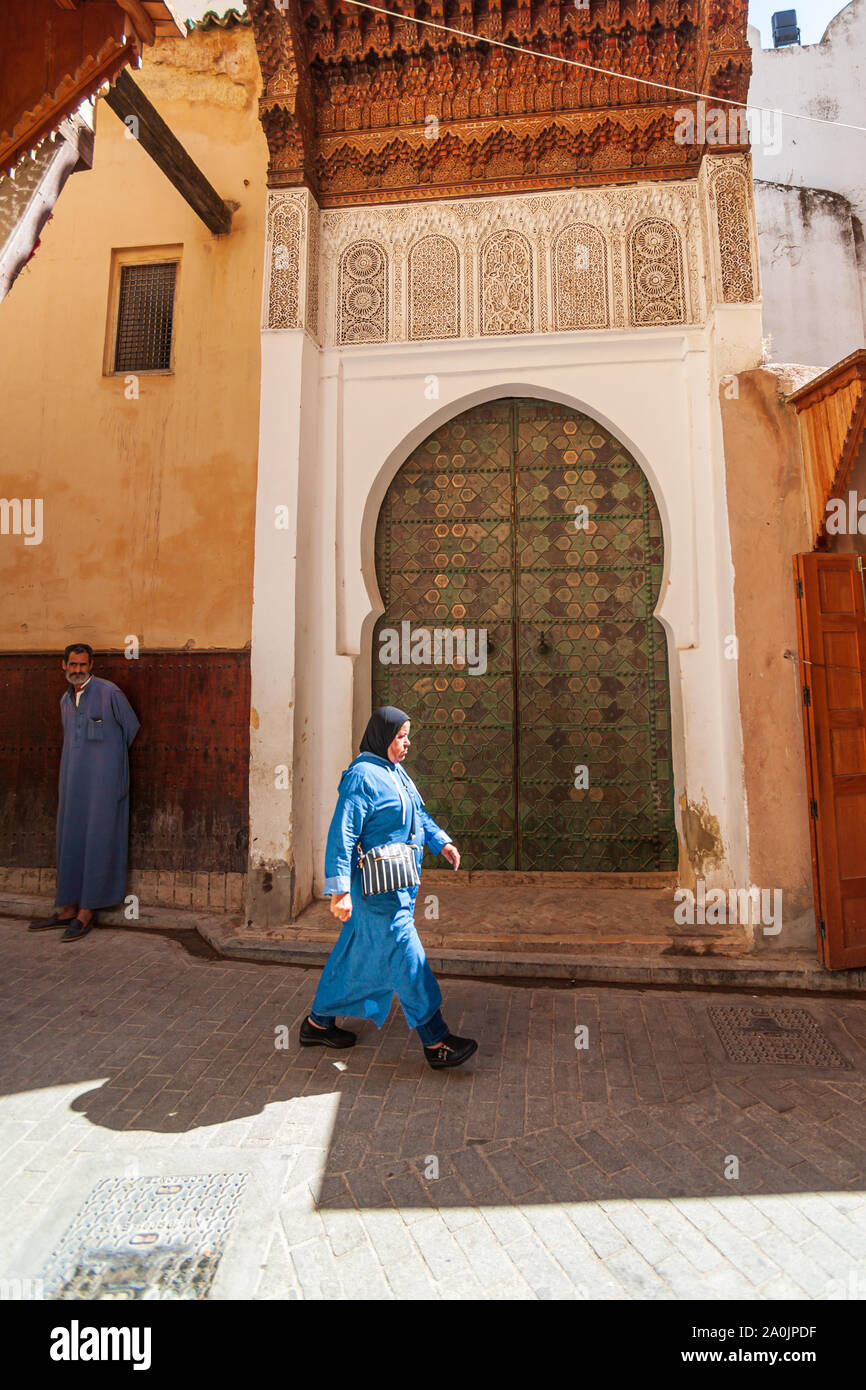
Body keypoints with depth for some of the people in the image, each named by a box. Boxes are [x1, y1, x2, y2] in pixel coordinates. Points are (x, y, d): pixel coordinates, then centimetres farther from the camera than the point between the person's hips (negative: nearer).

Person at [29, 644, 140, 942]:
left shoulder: (109, 693, -8)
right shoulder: (66, 700, 14)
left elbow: (132, 728, 1)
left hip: (102, 782, -7)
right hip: (72, 782, 7)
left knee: (97, 842, -3)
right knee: (69, 841, 9)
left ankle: (86, 912, 3)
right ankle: (67, 909, 18)